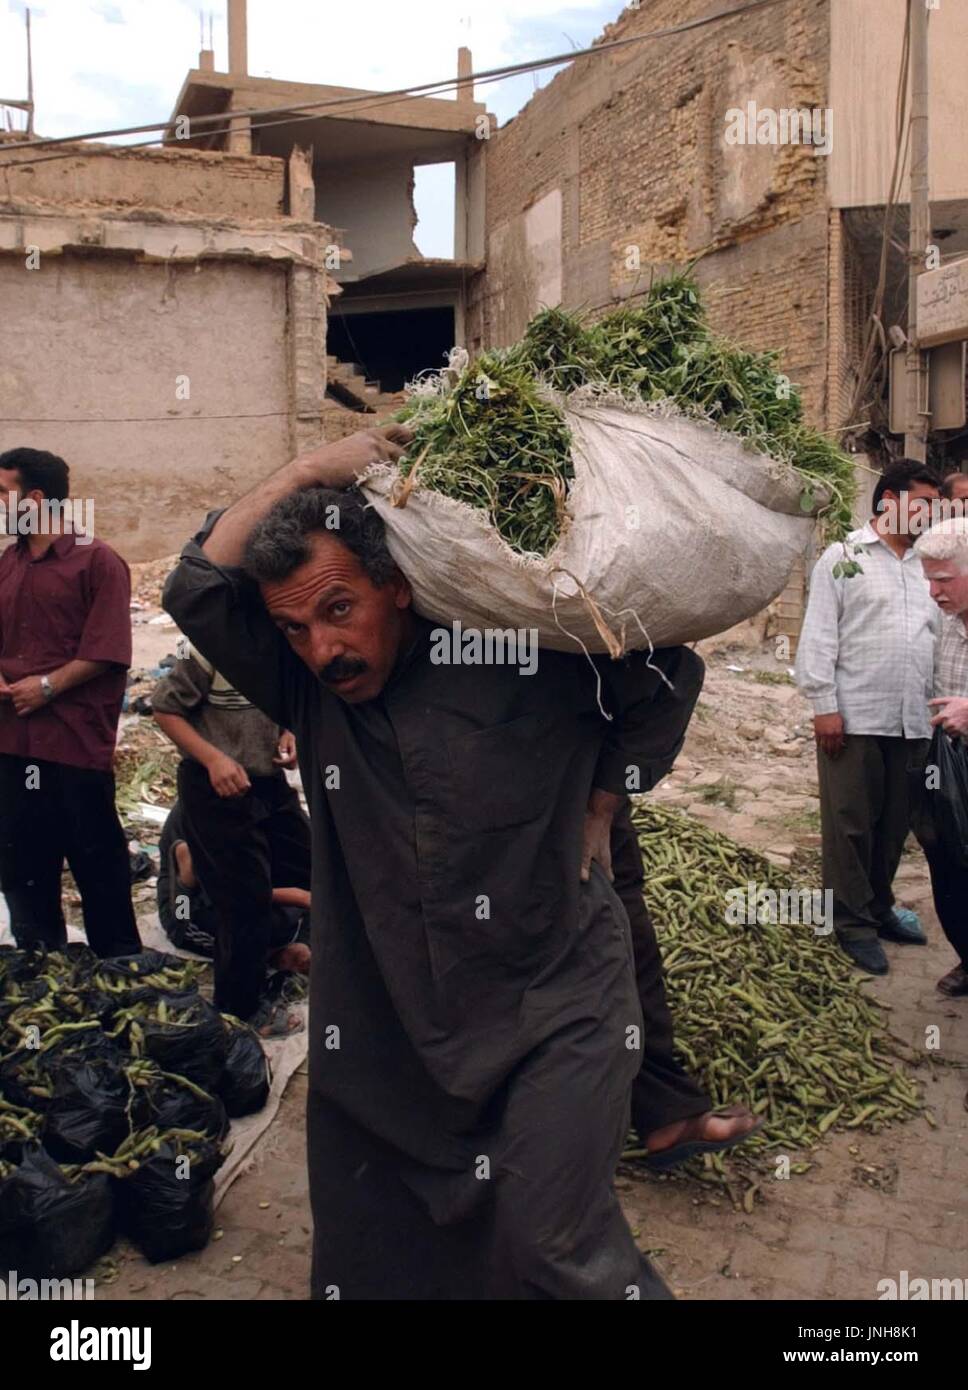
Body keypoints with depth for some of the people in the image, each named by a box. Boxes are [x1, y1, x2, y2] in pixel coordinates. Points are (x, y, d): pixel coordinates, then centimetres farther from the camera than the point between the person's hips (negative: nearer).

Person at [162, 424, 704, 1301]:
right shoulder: (306, 691, -2)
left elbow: (670, 676, -3)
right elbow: (197, 589, -11)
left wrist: (597, 810, -2)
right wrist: (309, 472, -15)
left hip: (555, 1010, -4)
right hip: (383, 1026, 5)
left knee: (551, 1247, -7)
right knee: (369, 1257, 17)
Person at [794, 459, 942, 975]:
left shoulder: (926, 565, 14)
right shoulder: (843, 558, -1)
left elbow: (938, 637, 14)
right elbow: (819, 637, -5)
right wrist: (823, 705, -11)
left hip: (913, 721, 5)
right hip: (854, 719, -5)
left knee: (895, 824, 12)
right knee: (851, 824, 3)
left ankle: (879, 907, 29)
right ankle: (853, 922, 15)